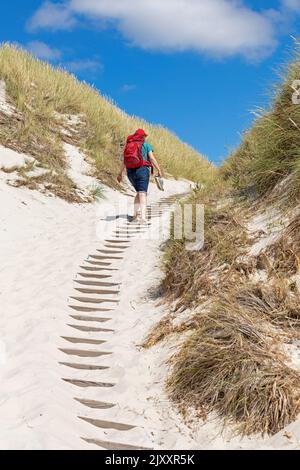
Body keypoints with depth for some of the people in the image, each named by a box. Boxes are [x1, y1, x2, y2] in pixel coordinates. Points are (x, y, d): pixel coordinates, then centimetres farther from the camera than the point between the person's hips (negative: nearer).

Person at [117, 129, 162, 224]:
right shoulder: (146, 145, 4)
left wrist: (121, 173, 22)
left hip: (130, 172, 5)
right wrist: (159, 170, -3)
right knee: (143, 193, -12)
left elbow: (124, 162, 16)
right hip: (142, 170, -5)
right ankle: (142, 217, -27)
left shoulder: (128, 145, 16)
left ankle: (136, 214, 12)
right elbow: (152, 158, -5)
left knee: (139, 192, 21)